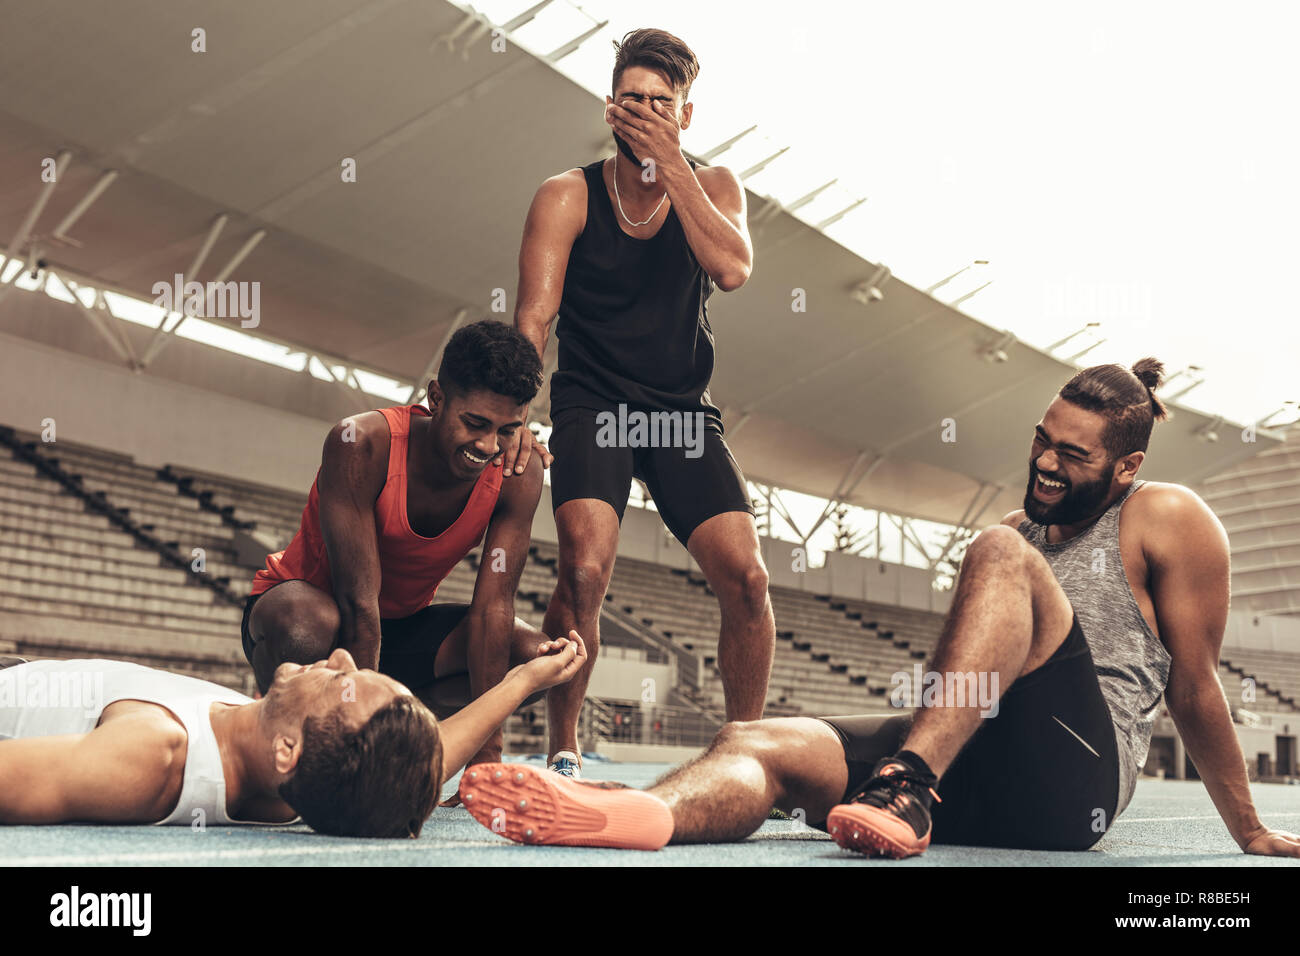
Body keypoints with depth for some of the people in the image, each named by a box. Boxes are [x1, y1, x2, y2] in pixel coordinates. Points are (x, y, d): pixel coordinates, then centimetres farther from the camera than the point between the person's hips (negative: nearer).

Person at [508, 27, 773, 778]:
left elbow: (732, 270, -17)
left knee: (747, 576, -9)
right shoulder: (568, 197, -2)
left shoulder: (713, 187, 4)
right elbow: (535, 315, -11)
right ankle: (564, 752, -6)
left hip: (684, 413, 3)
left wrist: (669, 163, -17)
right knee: (585, 569, -24)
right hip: (592, 408, -2)